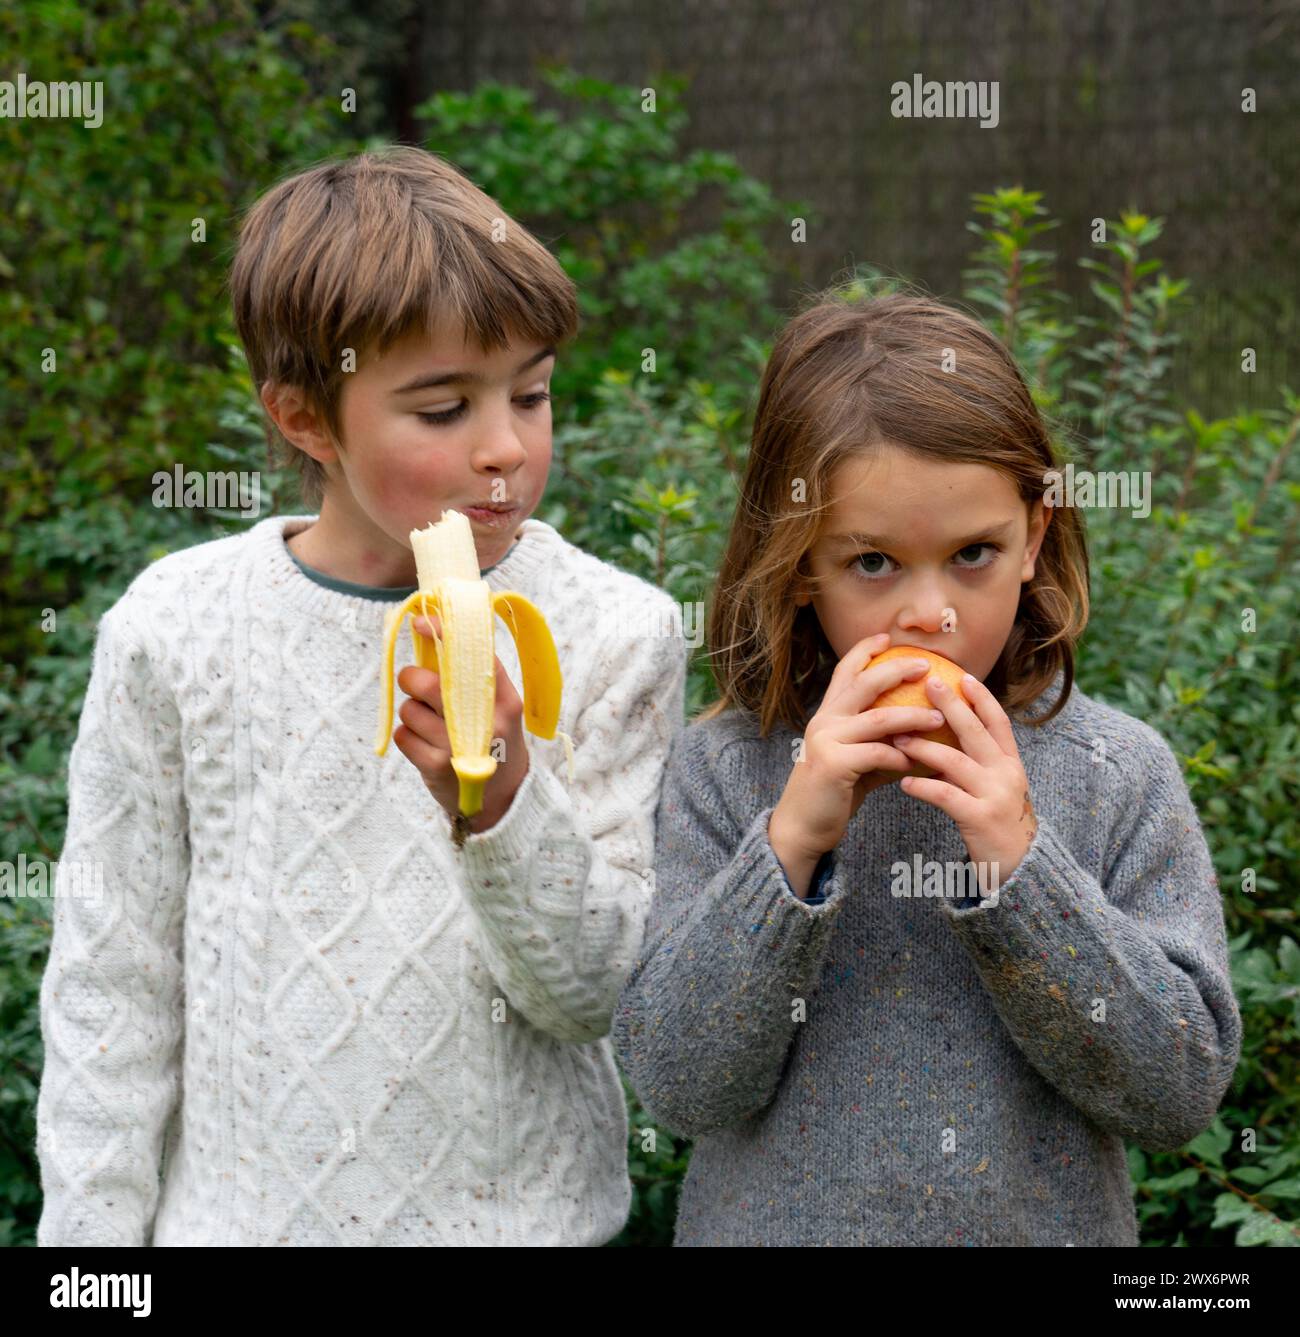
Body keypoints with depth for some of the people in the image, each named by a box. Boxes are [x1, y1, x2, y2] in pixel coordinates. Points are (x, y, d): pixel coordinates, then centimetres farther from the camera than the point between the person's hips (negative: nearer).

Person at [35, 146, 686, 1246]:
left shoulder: (614, 637, -10)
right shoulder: (177, 628, -8)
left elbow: (589, 990, -11)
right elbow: (112, 982, -1)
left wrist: (502, 800, -27)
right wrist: (92, 1228, 0)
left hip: (521, 1205, 0)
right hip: (240, 1206, 0)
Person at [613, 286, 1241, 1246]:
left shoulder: (1121, 772, -9)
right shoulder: (723, 769, -10)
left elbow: (1184, 1091, -12)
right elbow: (678, 1086, -15)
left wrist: (1019, 865, -23)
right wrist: (793, 841, -25)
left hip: (1045, 1222, 1)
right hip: (778, 1222, 0)